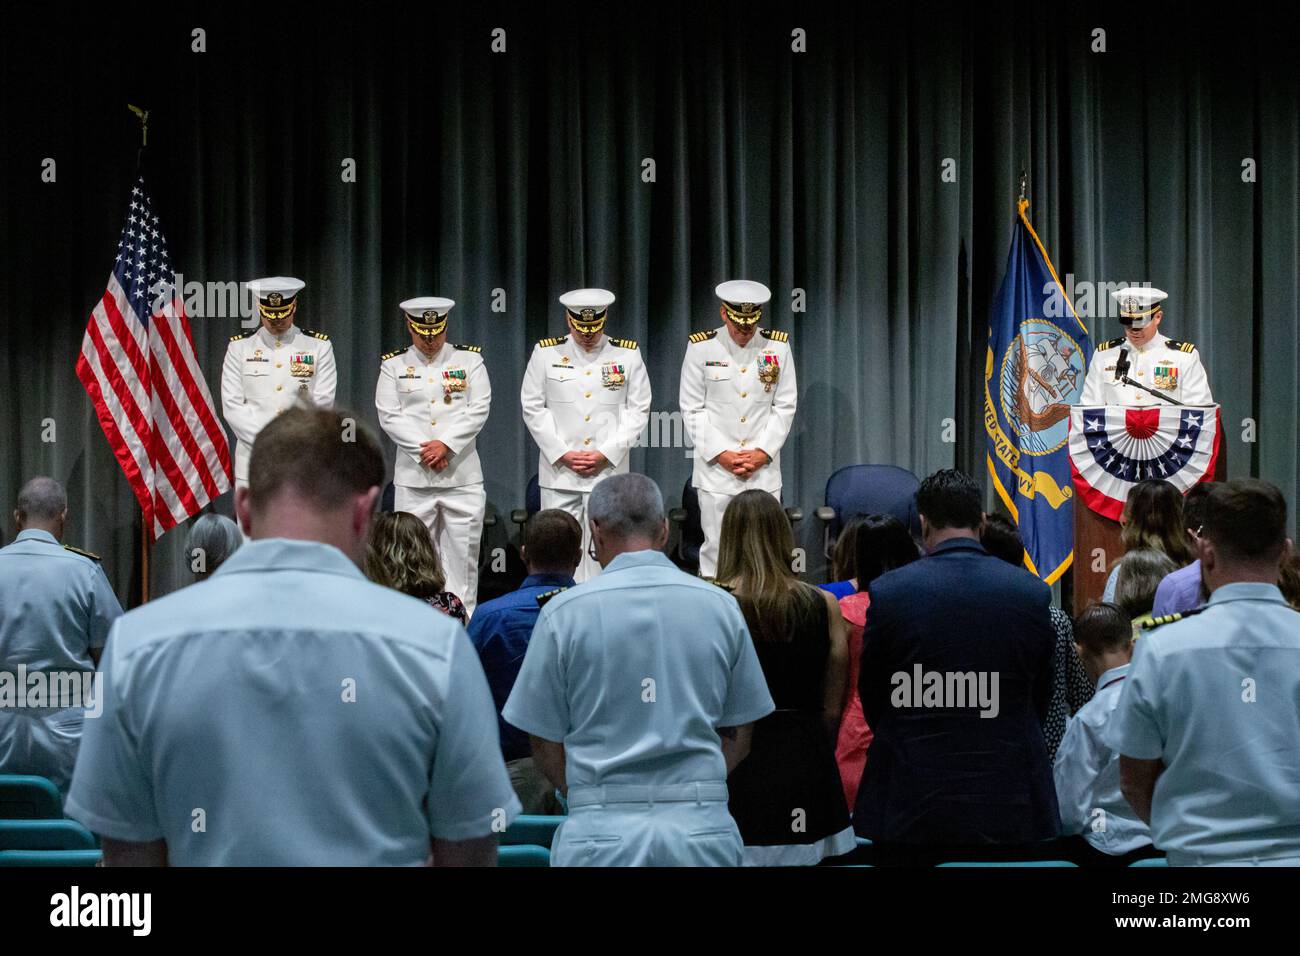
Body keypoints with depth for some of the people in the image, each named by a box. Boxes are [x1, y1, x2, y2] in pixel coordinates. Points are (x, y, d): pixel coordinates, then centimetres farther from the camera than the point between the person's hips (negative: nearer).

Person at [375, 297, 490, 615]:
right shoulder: (394, 365, 7)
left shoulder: (469, 359, 6)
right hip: (413, 477, 0)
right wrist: (423, 449, -10)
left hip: (462, 474, 0)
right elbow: (389, 416, -1)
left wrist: (446, 444, -13)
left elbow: (479, 410, -2)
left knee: (462, 552, 0)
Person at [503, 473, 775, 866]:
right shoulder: (721, 606, 4)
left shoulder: (564, 612, -2)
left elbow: (545, 742, 2)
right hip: (704, 828, 2)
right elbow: (738, 735, 10)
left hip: (601, 833, -1)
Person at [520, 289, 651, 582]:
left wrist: (607, 454, -6)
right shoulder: (546, 353, 4)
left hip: (608, 470, 0)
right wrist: (562, 454, -6)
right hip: (559, 471, 0)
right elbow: (533, 408, 3)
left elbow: (638, 410, 4)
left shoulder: (627, 354, 5)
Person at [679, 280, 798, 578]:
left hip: (763, 467, 2)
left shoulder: (778, 347, 3)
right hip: (716, 468, -2)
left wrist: (763, 452, -5)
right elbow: (692, 409, -1)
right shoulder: (701, 347, -2)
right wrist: (720, 454, -9)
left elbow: (785, 406, 5)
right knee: (716, 550, 0)